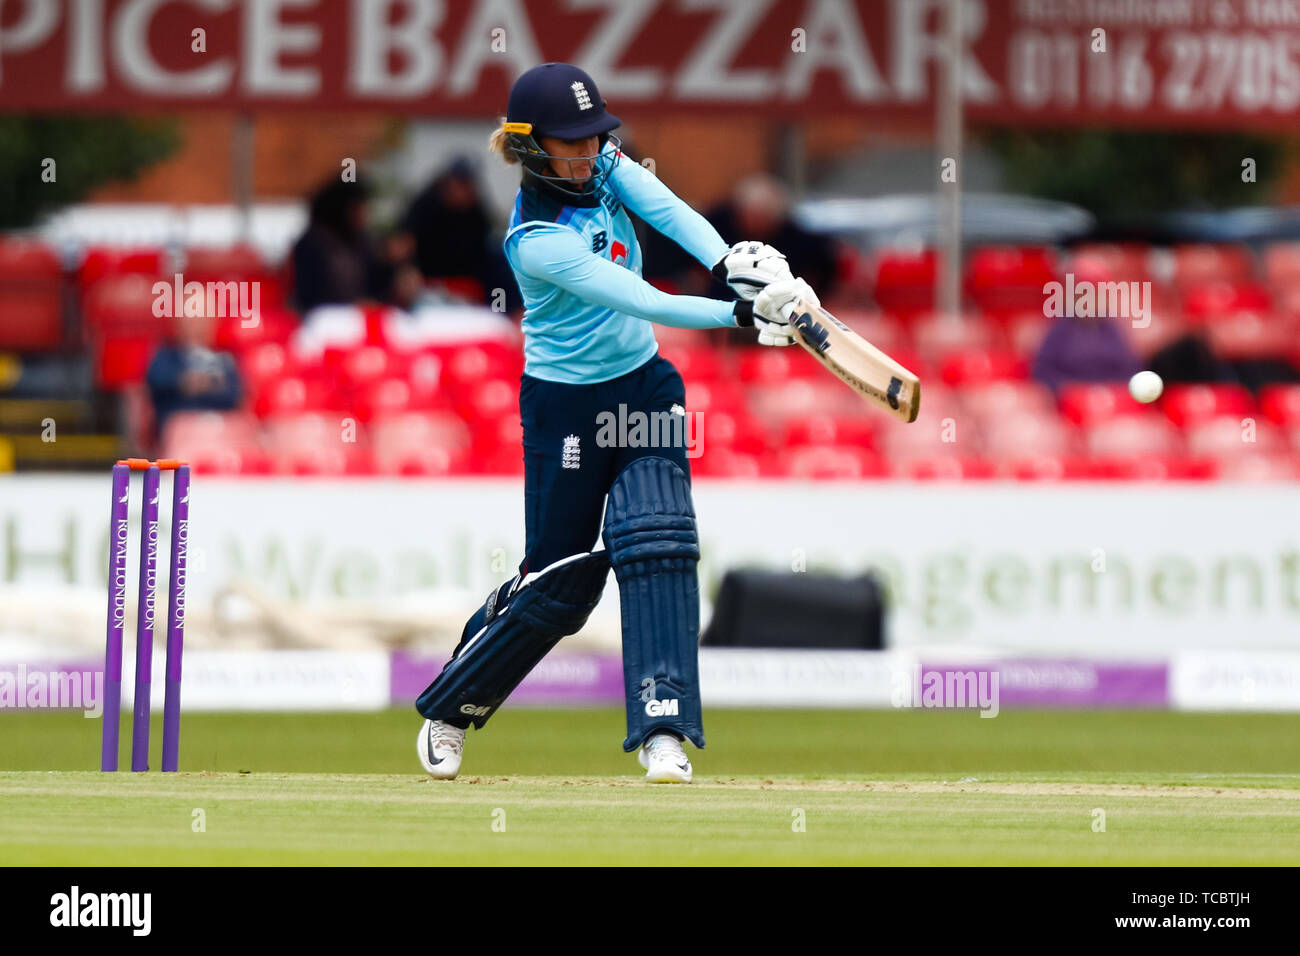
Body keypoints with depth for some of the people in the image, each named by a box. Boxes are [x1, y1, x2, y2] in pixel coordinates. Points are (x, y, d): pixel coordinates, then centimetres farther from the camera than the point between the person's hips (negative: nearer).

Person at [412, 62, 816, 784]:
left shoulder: (604, 167, -5)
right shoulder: (537, 241, -26)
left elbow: (668, 210, -22)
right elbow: (642, 302, -34)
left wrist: (733, 264, -40)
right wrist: (740, 313, -44)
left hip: (644, 386, 6)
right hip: (567, 406, -6)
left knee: (658, 542, -14)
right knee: (558, 582, 3)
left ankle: (663, 729, -18)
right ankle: (448, 710, 25)